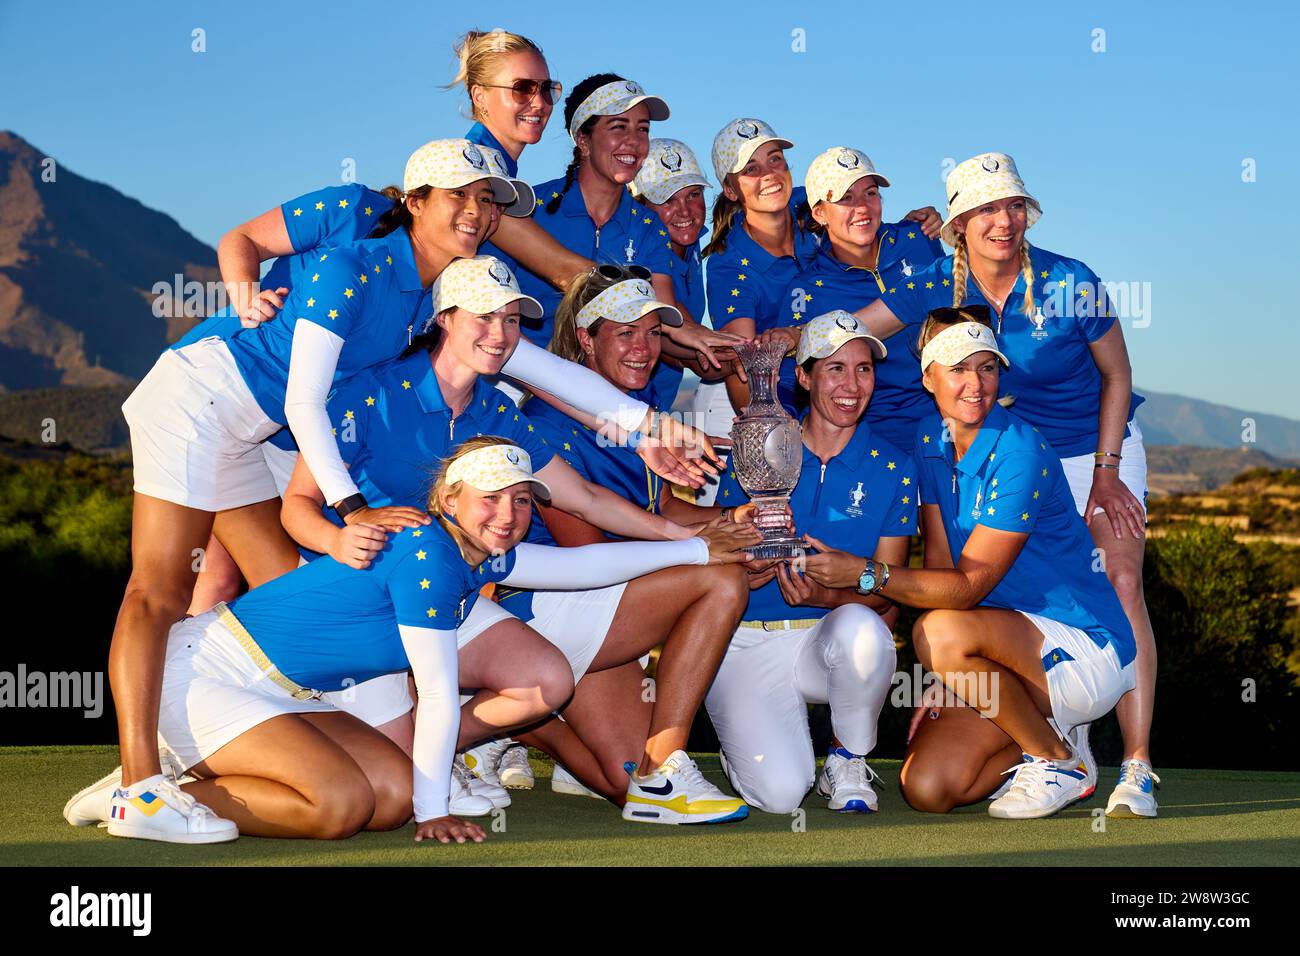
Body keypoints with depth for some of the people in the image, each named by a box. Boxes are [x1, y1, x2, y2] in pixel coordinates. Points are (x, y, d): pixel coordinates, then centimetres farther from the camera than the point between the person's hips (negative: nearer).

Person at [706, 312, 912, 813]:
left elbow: (887, 596, 0)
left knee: (860, 628, -38)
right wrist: (741, 573, -22)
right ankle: (744, 742, 17)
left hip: (830, 639, 1)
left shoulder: (893, 469, 2)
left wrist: (828, 596, -22)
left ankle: (848, 760, -8)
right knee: (779, 792, -23)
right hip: (746, 644, -1)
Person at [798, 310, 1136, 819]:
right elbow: (939, 562, 1)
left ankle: (1059, 758, -9)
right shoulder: (931, 438, 3)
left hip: (1091, 649, -6)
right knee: (926, 789, -13)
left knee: (940, 632, -33)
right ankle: (1039, 732, 16)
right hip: (1016, 655, 6)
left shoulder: (1019, 455, -20)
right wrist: (942, 684, -5)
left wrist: (866, 572, -32)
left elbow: (969, 584, -22)